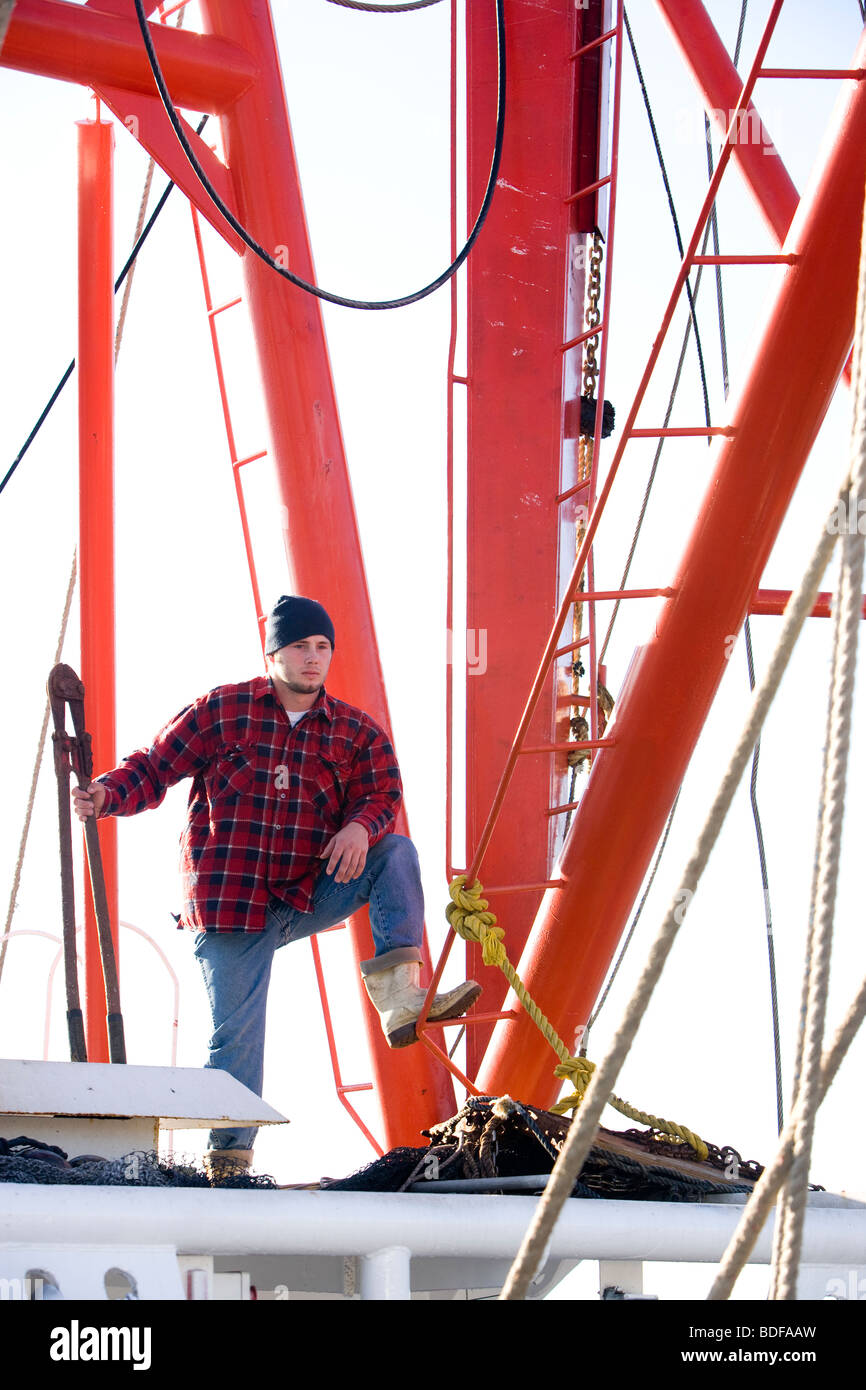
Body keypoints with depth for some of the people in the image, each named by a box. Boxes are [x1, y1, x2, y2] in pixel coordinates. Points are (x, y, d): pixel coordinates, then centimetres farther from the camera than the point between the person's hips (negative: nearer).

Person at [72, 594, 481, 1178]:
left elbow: (383, 795, -2)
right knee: (236, 1033, -7)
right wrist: (109, 794, -20)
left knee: (396, 853, -17)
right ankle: (228, 1154, 3)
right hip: (230, 905, -2)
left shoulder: (356, 732, 7)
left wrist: (361, 826, -25)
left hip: (313, 896, 2)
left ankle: (399, 993, -28)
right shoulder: (220, 711, 0)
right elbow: (154, 767, 0)